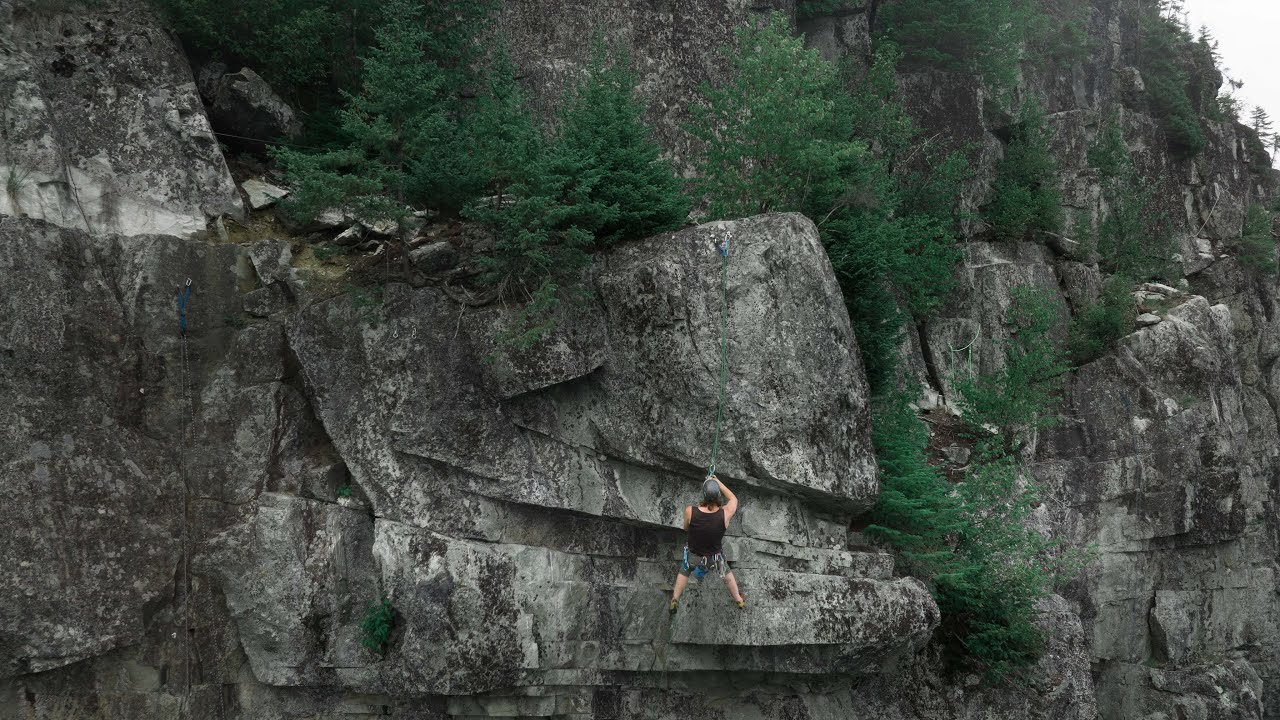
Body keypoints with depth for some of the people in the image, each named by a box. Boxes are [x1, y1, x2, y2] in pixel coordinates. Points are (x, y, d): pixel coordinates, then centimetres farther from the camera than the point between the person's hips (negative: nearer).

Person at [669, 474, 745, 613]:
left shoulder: (690, 511, -32)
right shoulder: (725, 513, -31)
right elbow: (734, 499, -7)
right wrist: (718, 482, 0)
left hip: (693, 555, 0)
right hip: (714, 557, 0)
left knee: (684, 572, 34)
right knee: (726, 573, 33)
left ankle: (674, 601, 52)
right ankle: (739, 600, 55)